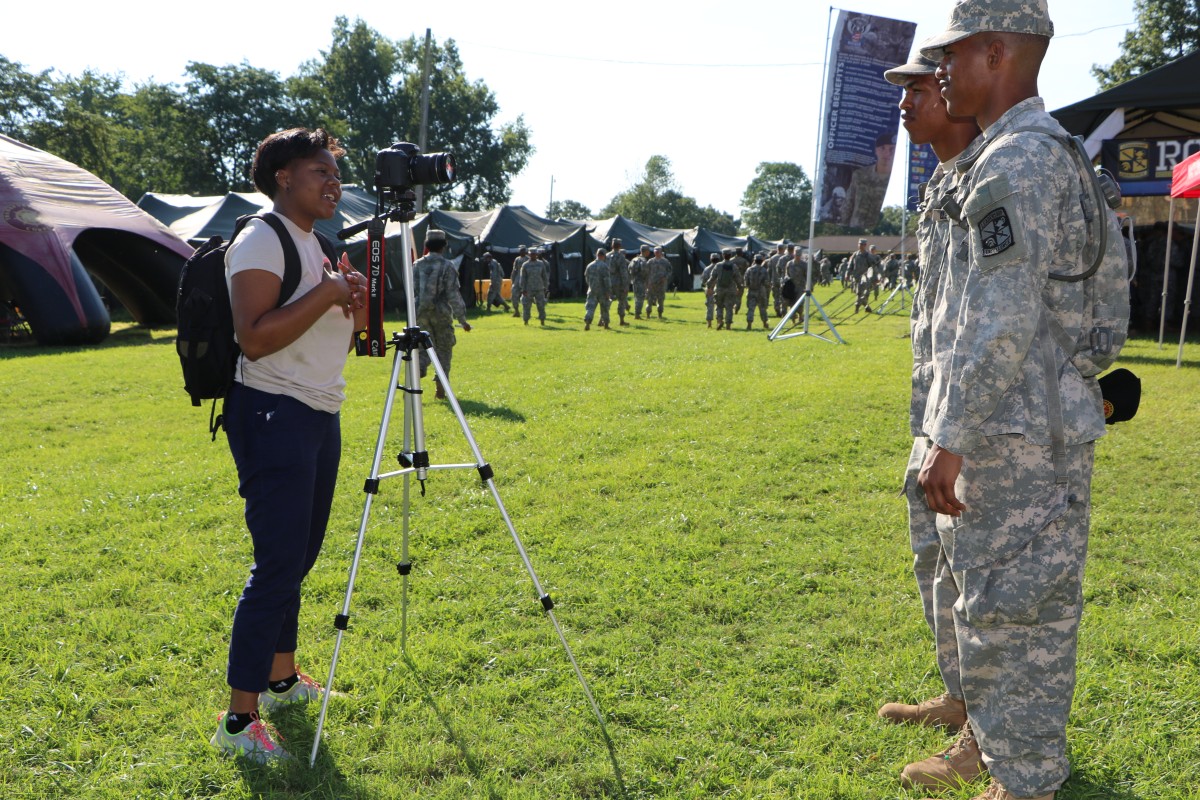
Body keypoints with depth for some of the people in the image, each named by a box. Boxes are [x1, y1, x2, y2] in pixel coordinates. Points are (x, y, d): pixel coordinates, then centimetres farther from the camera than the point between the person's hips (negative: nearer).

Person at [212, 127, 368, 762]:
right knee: (279, 563, -10)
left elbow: (339, 337, 22)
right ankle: (239, 720, 0)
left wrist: (355, 301, 3)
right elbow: (254, 337, -23)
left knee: (299, 558, 15)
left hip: (320, 416, 9)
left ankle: (282, 678, 29)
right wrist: (327, 292, -20)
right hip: (273, 416, -9)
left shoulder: (317, 244, 17)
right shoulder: (261, 240, -11)